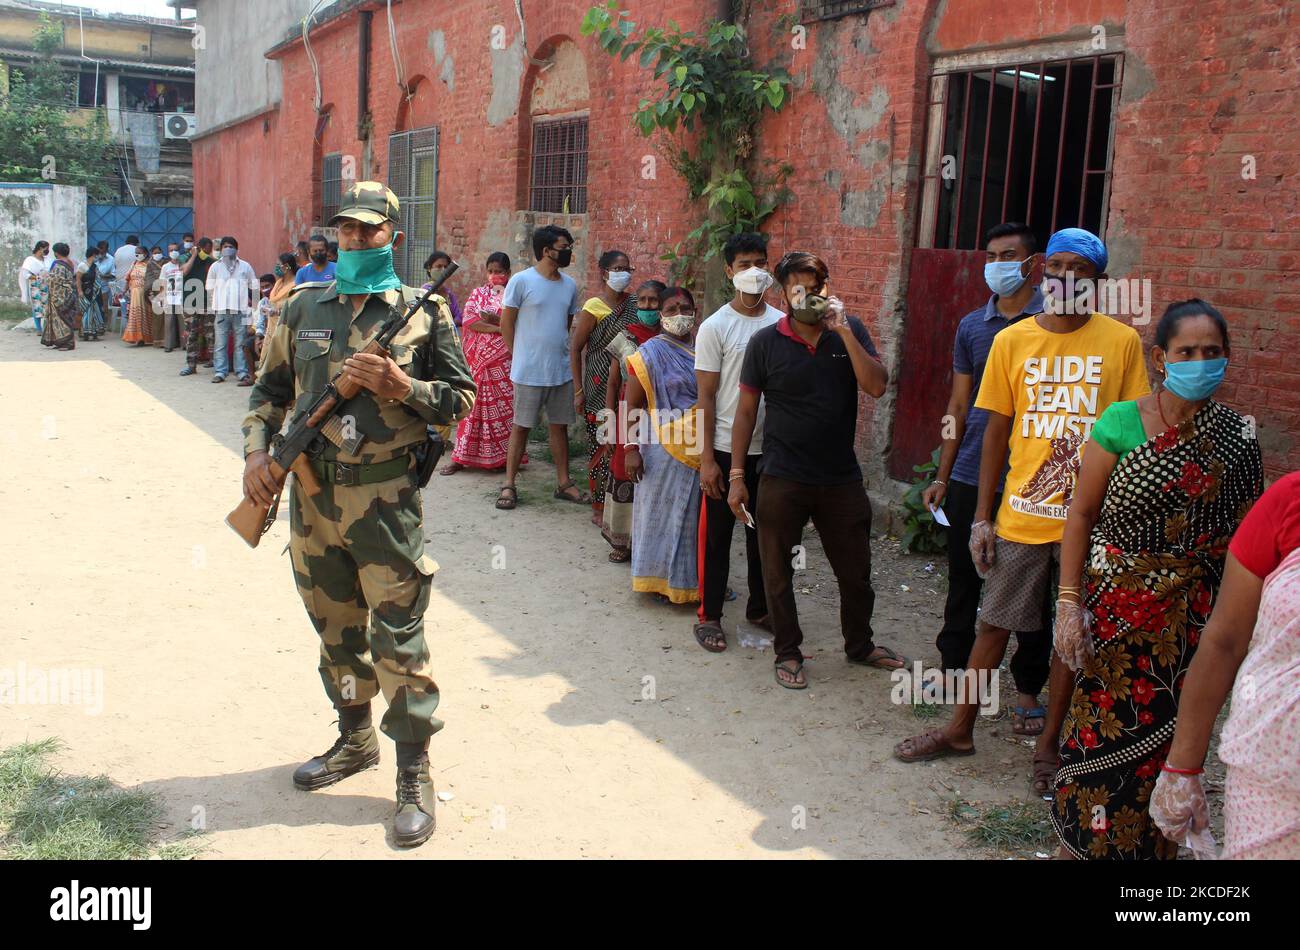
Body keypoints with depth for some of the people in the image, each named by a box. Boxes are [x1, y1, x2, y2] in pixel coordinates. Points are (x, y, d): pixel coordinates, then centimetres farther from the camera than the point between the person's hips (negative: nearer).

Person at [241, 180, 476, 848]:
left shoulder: (424, 311, -2)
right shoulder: (303, 307, 9)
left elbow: (461, 398, -1)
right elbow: (271, 387, 15)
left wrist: (400, 387, -17)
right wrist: (256, 449, 0)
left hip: (385, 498, -4)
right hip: (311, 494, 5)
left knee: (397, 638, -2)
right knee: (335, 631, 17)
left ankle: (414, 776, 10)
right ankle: (355, 740, 36)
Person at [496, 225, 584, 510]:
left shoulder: (569, 284, 7)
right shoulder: (521, 280, -10)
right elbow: (506, 322, -5)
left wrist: (561, 350, 9)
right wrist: (518, 356, -2)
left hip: (562, 371, 5)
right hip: (529, 371, -5)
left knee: (559, 425, 11)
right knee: (521, 426, 3)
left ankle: (564, 483, 20)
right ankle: (509, 485, 12)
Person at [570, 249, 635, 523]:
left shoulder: (632, 303, 8)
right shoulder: (593, 307, -9)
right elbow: (575, 349, -6)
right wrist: (578, 392, -9)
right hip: (601, 385, -5)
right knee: (603, 446, -2)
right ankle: (598, 508, 10)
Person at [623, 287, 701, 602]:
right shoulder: (650, 352, -7)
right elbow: (632, 406, -7)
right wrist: (632, 448, -14)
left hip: (700, 450, 5)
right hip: (666, 451, -5)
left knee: (695, 514, 12)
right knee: (665, 513, 3)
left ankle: (691, 580, 25)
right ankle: (662, 581, 16)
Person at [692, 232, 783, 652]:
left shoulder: (782, 323, 4)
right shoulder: (715, 327, -7)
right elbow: (706, 396, -8)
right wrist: (707, 459, -11)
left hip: (771, 447, 4)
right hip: (727, 449, -4)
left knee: (763, 531, 15)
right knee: (717, 535, 5)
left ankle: (760, 608, 31)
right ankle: (708, 616, 17)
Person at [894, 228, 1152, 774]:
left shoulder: (1121, 342, -2)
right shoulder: (1011, 341, 1)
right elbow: (996, 431, 4)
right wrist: (982, 517, 3)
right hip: (1021, 517, 1)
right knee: (995, 624, 10)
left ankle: (1048, 745, 25)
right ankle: (959, 730, 26)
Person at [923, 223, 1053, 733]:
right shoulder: (972, 326, 9)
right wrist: (942, 476, 12)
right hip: (971, 478, 4)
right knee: (963, 579, 13)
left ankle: (1028, 690, 19)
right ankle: (953, 667, 29)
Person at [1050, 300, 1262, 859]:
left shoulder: (1238, 436, 0)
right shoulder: (1121, 422, -7)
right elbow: (1081, 515, -6)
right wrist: (1070, 603, -11)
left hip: (1191, 615, 2)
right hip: (1118, 604, -2)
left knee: (1169, 738, 9)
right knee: (1102, 727, 3)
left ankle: (1157, 843, 27)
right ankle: (1082, 839, 21)